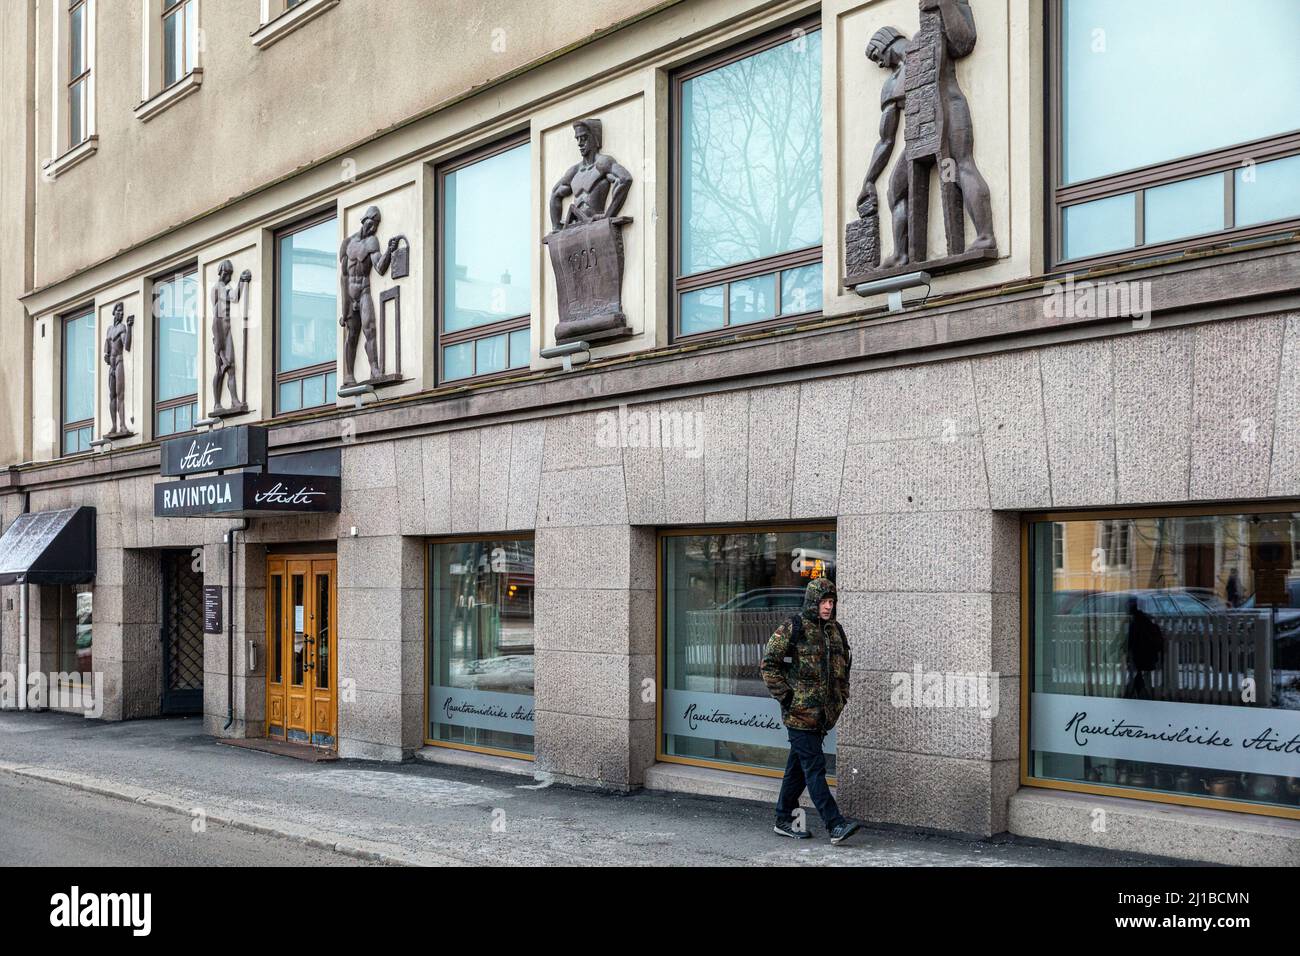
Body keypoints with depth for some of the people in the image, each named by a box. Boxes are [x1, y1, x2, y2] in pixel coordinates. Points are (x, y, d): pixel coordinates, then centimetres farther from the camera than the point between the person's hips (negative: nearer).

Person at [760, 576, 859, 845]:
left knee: (798, 767, 14)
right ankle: (836, 825, -11)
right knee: (815, 768, -9)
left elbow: (845, 665, 25)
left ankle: (784, 820, 23)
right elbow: (769, 664, -8)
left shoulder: (835, 630, 12)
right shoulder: (791, 629, -8)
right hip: (800, 712, -7)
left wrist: (842, 697, 17)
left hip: (824, 713, 7)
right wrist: (785, 696, -11)